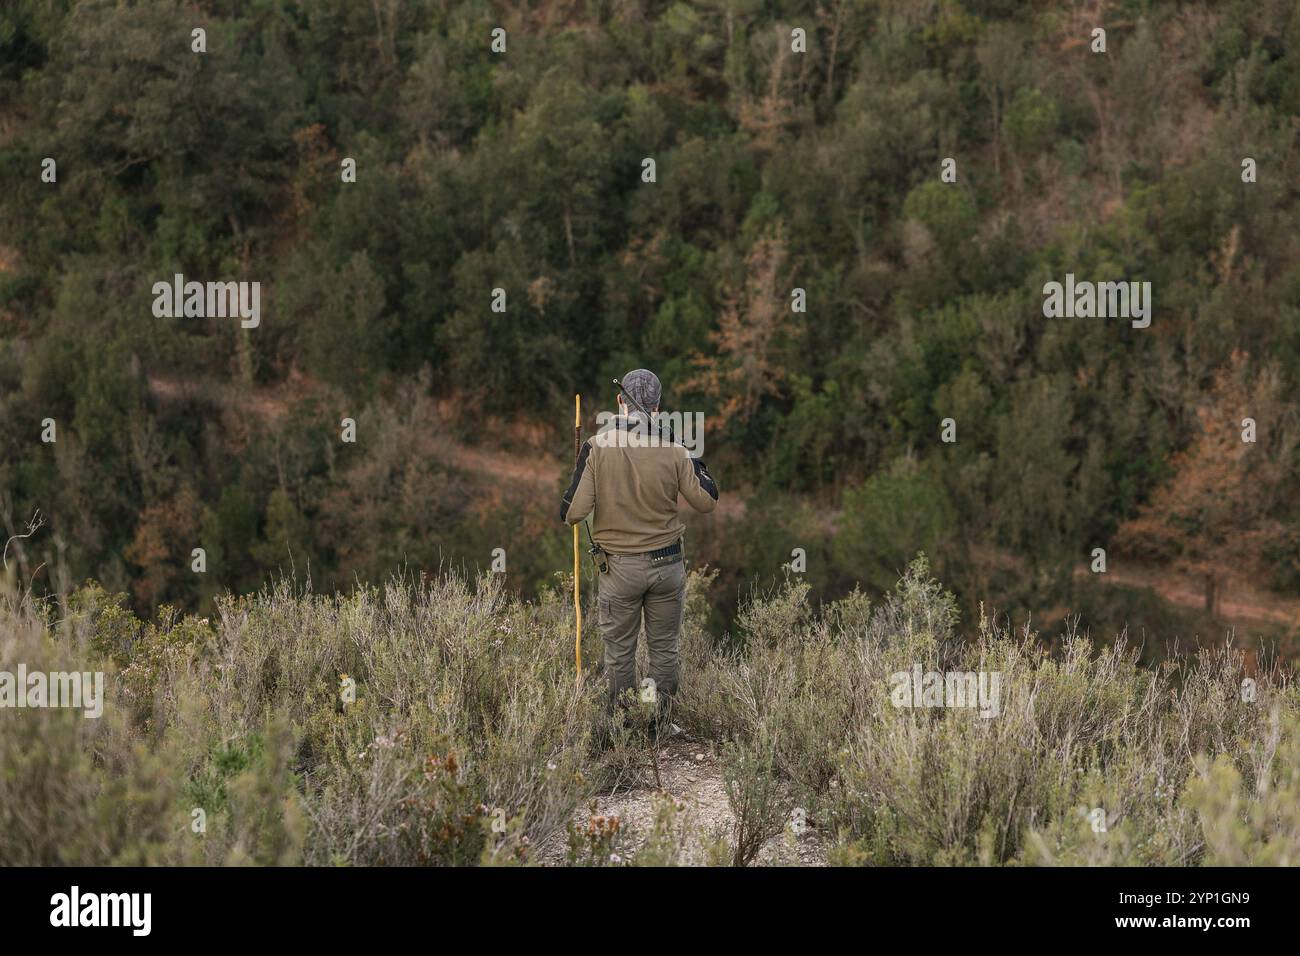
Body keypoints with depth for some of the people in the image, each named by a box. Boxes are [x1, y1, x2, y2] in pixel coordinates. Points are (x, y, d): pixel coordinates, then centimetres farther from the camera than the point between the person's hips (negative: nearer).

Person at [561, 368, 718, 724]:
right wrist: (697, 464, 14)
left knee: (619, 651, 12)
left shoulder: (596, 448, -13)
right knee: (665, 649, 14)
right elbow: (707, 501, 0)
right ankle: (664, 722, 22)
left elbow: (572, 513, -16)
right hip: (668, 564, 1)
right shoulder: (673, 450, -9)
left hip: (619, 567, -1)